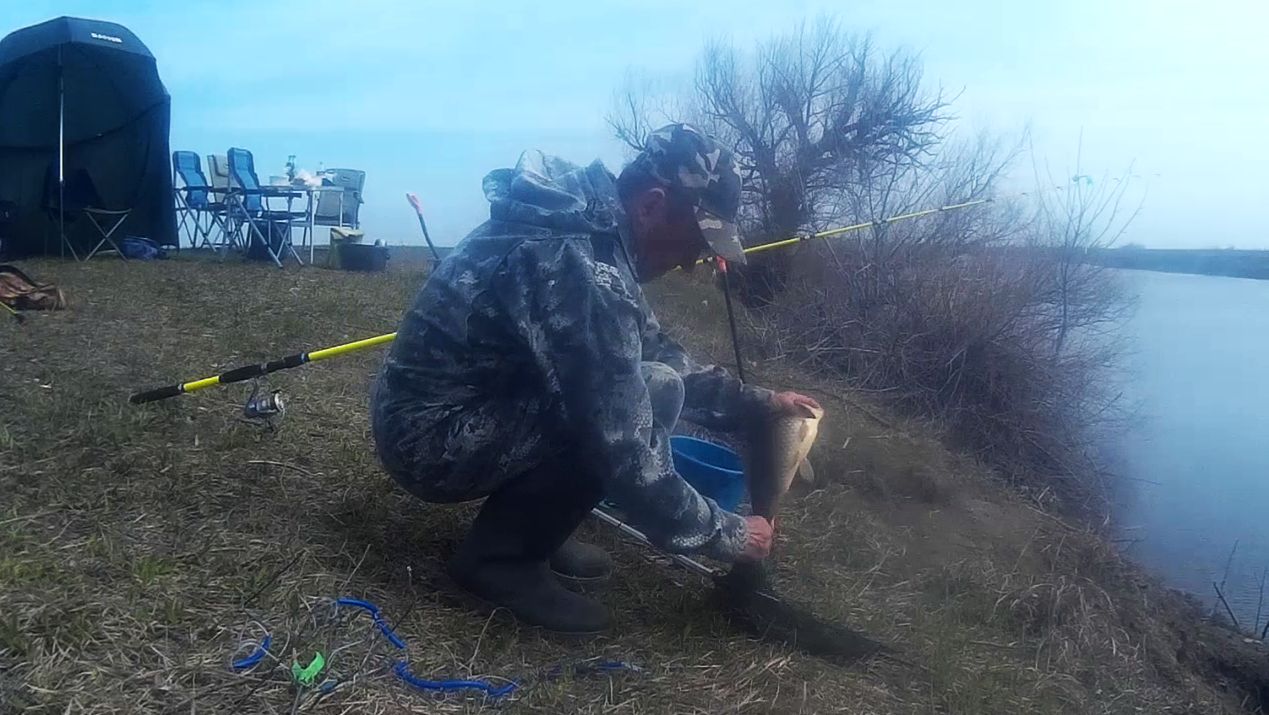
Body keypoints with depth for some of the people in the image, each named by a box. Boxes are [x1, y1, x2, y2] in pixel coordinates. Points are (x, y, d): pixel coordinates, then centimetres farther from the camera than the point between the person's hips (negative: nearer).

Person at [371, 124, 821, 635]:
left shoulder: (586, 226, 4)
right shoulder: (580, 268, -27)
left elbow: (653, 351, 17)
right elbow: (623, 457, -26)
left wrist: (753, 401, 10)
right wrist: (724, 534, -12)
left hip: (429, 414, 10)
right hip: (433, 441, -10)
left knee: (634, 385, 10)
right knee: (651, 396, -19)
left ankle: (523, 524, 13)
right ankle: (500, 555, -6)